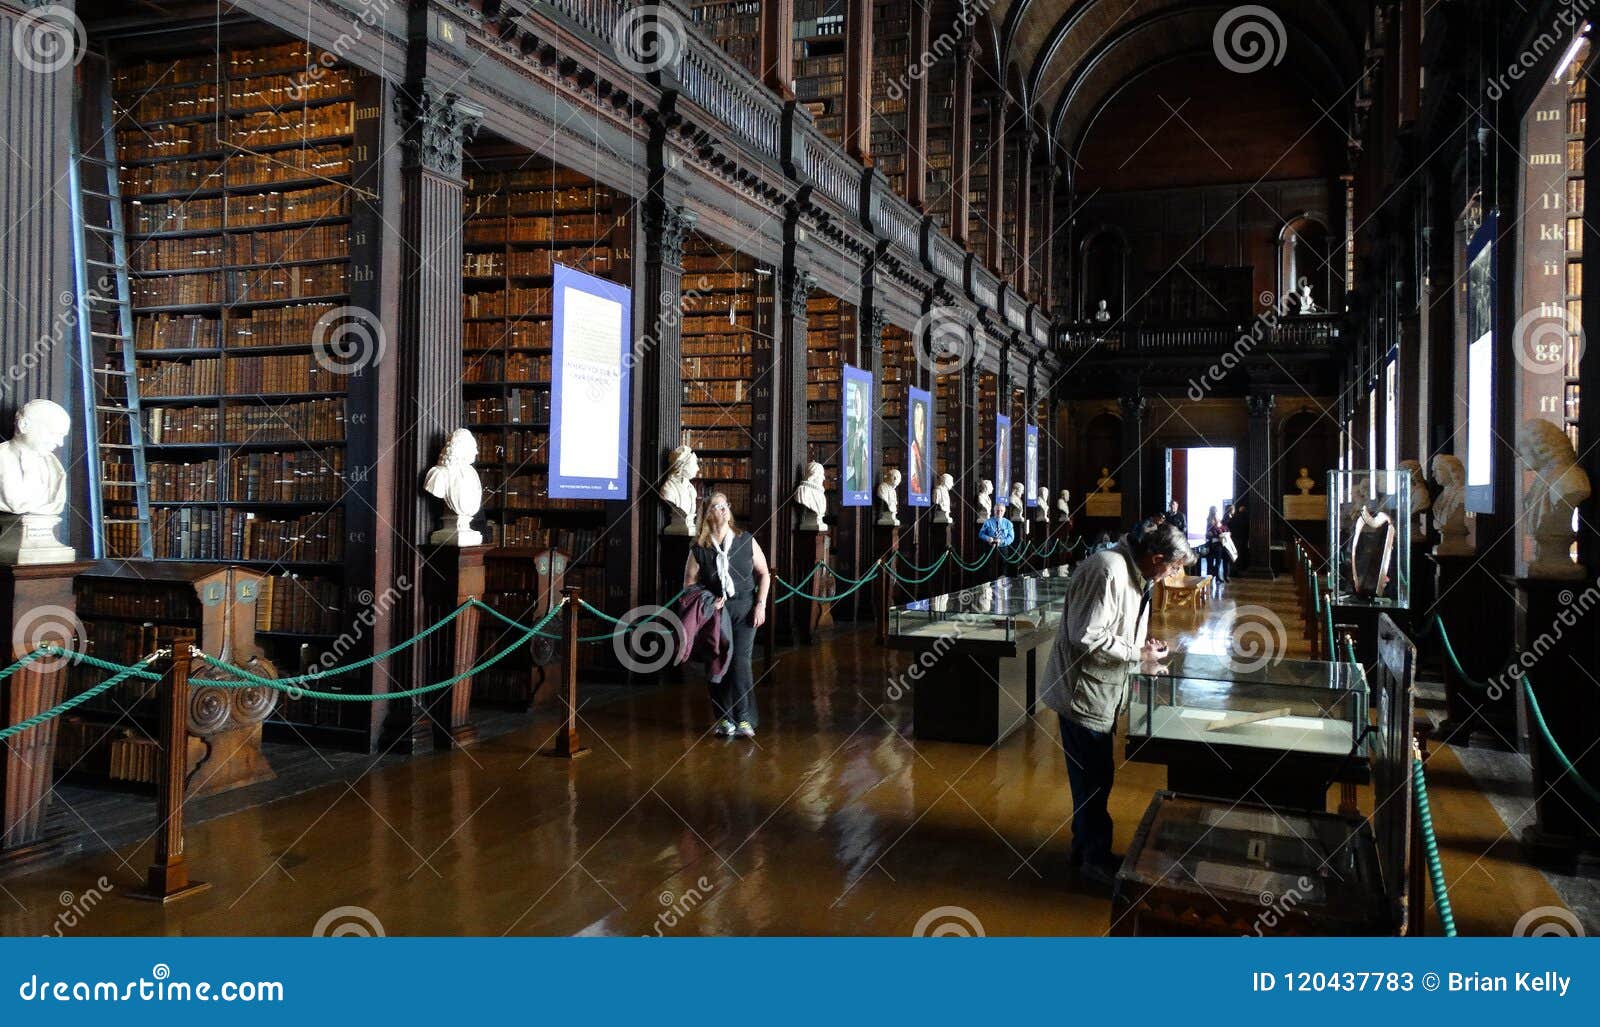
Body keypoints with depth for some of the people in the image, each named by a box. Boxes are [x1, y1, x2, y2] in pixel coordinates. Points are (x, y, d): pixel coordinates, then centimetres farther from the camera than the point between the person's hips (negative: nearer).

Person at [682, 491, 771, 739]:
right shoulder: (699, 549, -1)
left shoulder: (746, 541, 1)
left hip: (745, 609, -1)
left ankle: (743, 719, -9)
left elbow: (764, 574, 7)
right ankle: (723, 718, 12)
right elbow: (689, 583, 7)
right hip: (716, 611, 1)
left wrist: (761, 604, -2)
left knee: (740, 660, -12)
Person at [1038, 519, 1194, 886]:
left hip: (1100, 691, 10)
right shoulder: (1108, 571, -24)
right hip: (1083, 690, -10)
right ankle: (1095, 858, 15)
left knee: (1094, 774, 19)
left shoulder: (1134, 573, 9)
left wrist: (1143, 643, 5)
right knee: (1095, 777, 1)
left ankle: (1086, 848, 33)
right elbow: (1086, 637, -27)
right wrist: (1137, 653, -19)